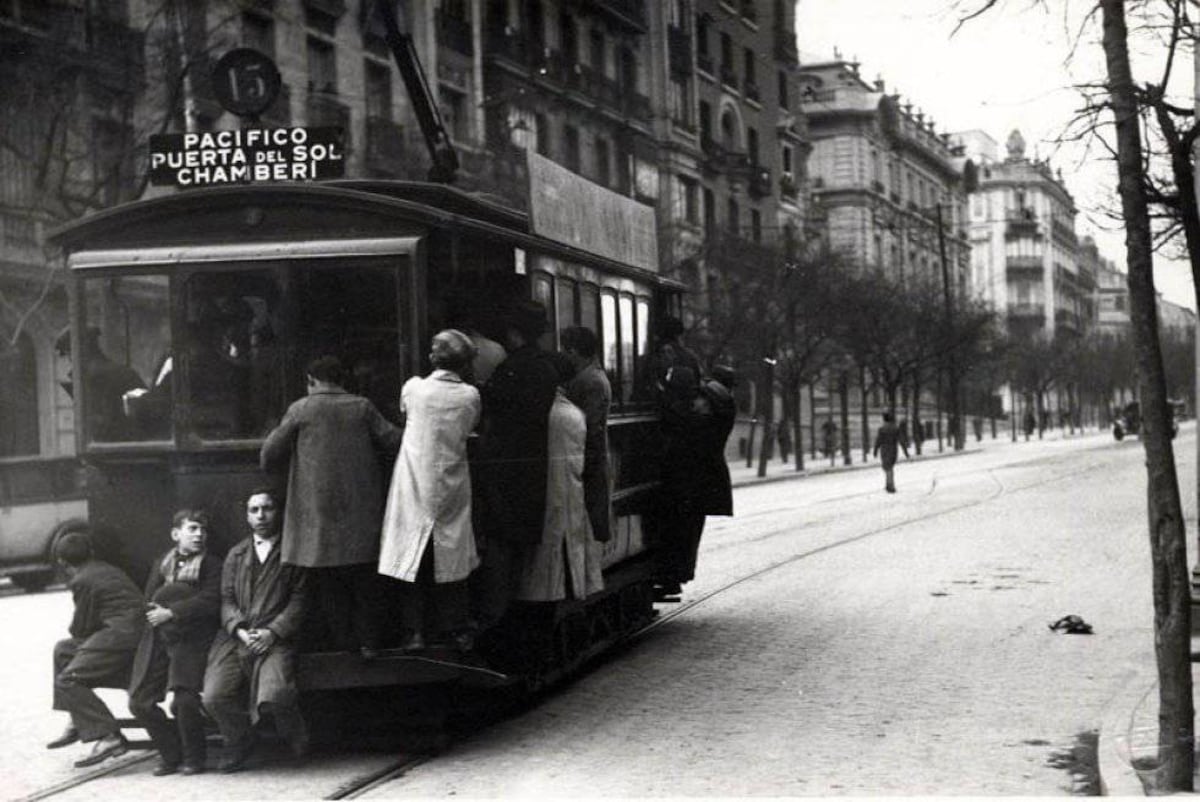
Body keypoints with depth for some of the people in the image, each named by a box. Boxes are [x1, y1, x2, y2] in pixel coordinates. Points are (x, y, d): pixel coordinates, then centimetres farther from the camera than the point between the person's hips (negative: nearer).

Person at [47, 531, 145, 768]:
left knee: (68, 680, -13)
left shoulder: (82, 581, -7)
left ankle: (109, 737, -24)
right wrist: (79, 632, 21)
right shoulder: (107, 570, 21)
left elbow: (81, 629, -3)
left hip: (123, 634, -10)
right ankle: (78, 723, 21)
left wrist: (75, 631, 18)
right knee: (63, 650, 21)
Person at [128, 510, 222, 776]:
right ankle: (171, 754, 16)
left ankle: (194, 758, 3)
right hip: (159, 637, 5)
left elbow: (209, 602, -10)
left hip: (192, 639, -5)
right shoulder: (163, 563, 19)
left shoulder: (211, 564, 3)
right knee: (140, 701, -1)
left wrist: (171, 612, -13)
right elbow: (149, 601, 13)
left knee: (184, 699, -19)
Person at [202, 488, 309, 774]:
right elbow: (226, 599, 12)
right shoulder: (236, 554, 20)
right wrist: (239, 630, -7)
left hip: (275, 639, -3)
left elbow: (298, 600, 3)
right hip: (235, 636, 3)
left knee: (274, 695, -28)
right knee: (214, 697, -19)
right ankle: (239, 744, 11)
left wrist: (272, 632, -11)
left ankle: (296, 737, 7)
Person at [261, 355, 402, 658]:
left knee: (328, 586, 6)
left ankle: (343, 644, 7)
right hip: (361, 511, 2)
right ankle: (368, 642, 12)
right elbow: (393, 441, 1)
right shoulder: (363, 408, 2)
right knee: (364, 580, 12)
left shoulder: (301, 410, -3)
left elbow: (269, 456, -1)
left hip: (319, 511, -2)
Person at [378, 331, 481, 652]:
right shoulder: (470, 396, -7)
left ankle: (415, 631, 4)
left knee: (413, 558, 5)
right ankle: (456, 629, 15)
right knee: (452, 557, 11)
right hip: (452, 489, 1)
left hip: (415, 488, -1)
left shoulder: (414, 388, -9)